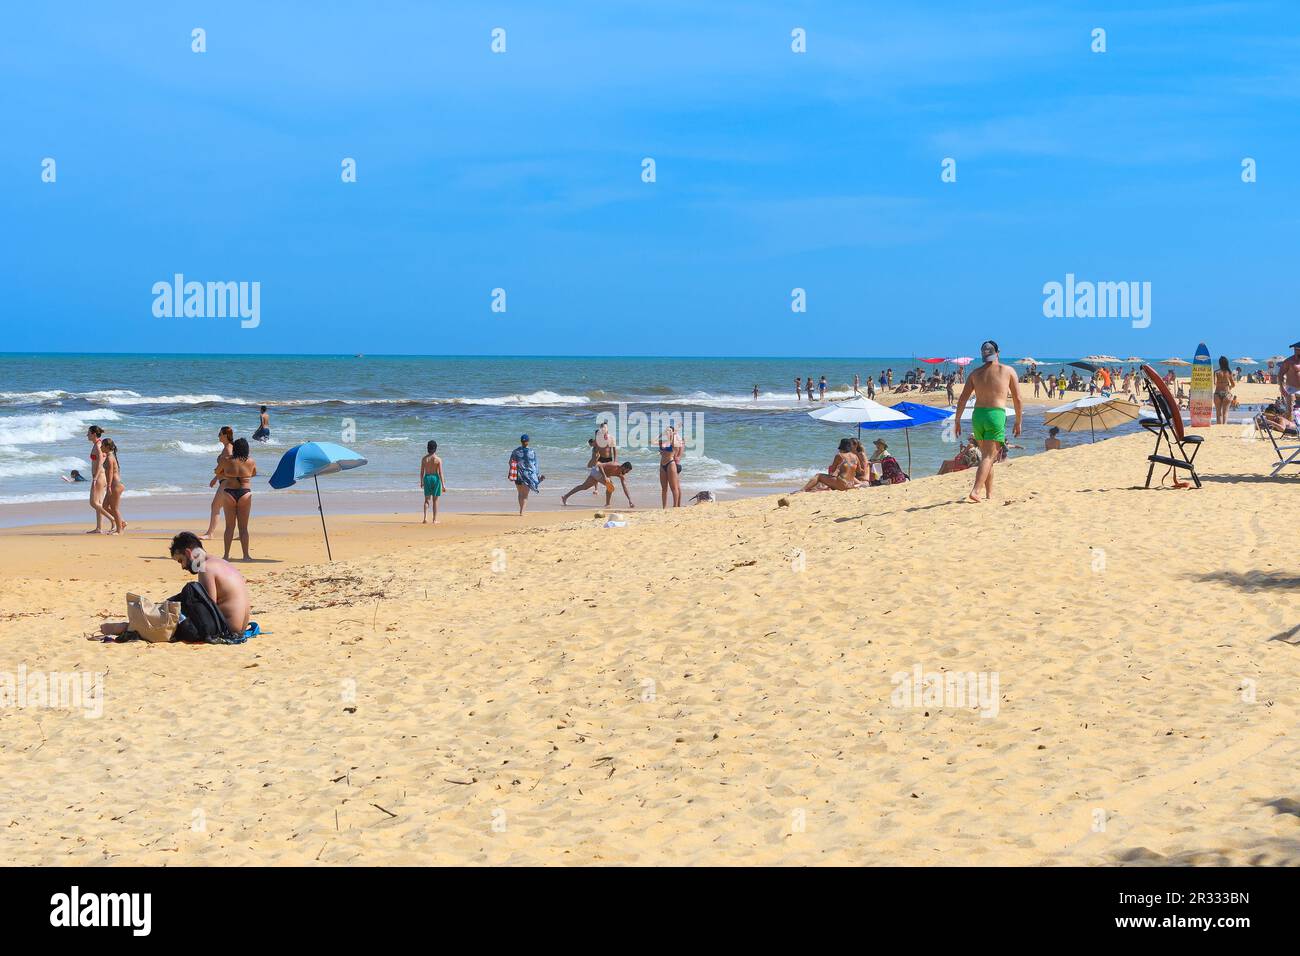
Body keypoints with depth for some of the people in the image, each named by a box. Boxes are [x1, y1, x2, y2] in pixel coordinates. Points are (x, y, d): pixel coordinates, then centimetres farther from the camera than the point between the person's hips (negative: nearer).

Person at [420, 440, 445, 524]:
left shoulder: (424, 459, -2)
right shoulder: (438, 459, -9)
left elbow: (422, 472, 3)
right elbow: (440, 473, -10)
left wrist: (421, 482, 15)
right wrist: (443, 485, -6)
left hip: (427, 478, 2)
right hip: (435, 478, -2)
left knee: (427, 500, 8)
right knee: (435, 500, 9)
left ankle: (425, 518, -8)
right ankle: (435, 519, 13)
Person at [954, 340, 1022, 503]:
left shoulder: (975, 373, 12)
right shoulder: (1008, 371, 5)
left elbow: (962, 399, 7)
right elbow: (1017, 398, 5)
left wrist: (957, 421, 12)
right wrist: (1018, 422, 13)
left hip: (978, 416, 4)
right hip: (996, 415, -4)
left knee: (986, 456, 17)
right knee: (989, 457, -6)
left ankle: (989, 493, 21)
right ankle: (975, 491, -21)